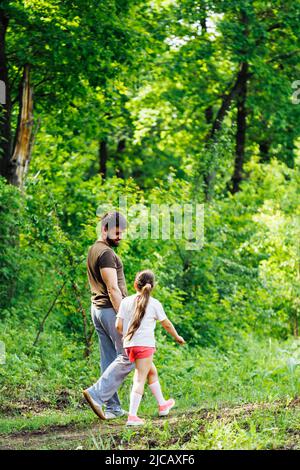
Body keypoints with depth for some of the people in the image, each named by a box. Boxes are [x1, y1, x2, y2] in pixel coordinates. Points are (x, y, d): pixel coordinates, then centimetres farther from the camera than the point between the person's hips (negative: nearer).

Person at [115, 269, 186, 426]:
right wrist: (177, 337, 27)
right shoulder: (154, 304, 0)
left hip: (129, 344, 5)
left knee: (152, 372, 24)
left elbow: (118, 325, 2)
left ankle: (162, 404, 39)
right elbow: (166, 324, 10)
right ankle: (132, 416, -14)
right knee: (140, 379, -5)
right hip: (145, 344, -5)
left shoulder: (126, 301, 7)